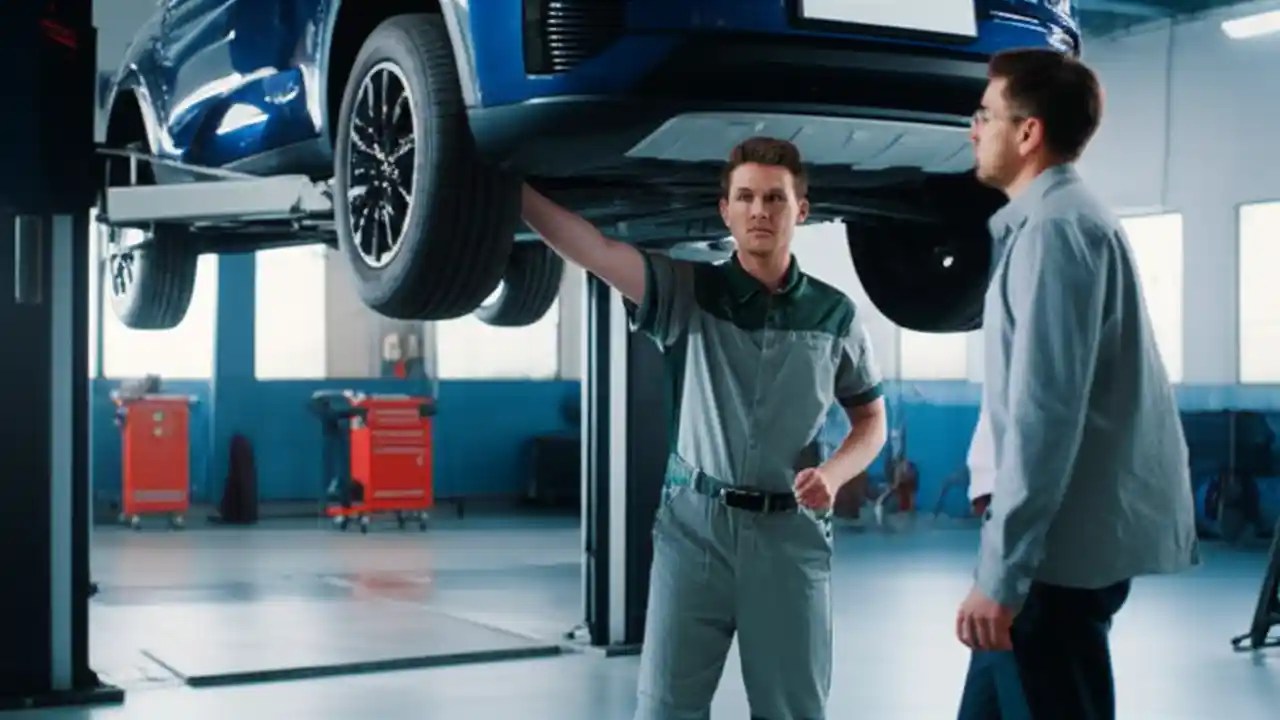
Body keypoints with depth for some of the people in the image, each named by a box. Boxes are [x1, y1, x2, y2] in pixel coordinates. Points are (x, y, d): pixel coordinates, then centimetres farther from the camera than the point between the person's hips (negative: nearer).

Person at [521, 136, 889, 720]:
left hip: (791, 532, 1)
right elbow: (595, 250, -16)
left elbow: (871, 419, 13)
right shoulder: (685, 293, -1)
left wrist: (833, 472, -7)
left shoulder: (834, 314, 4)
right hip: (693, 524, -1)